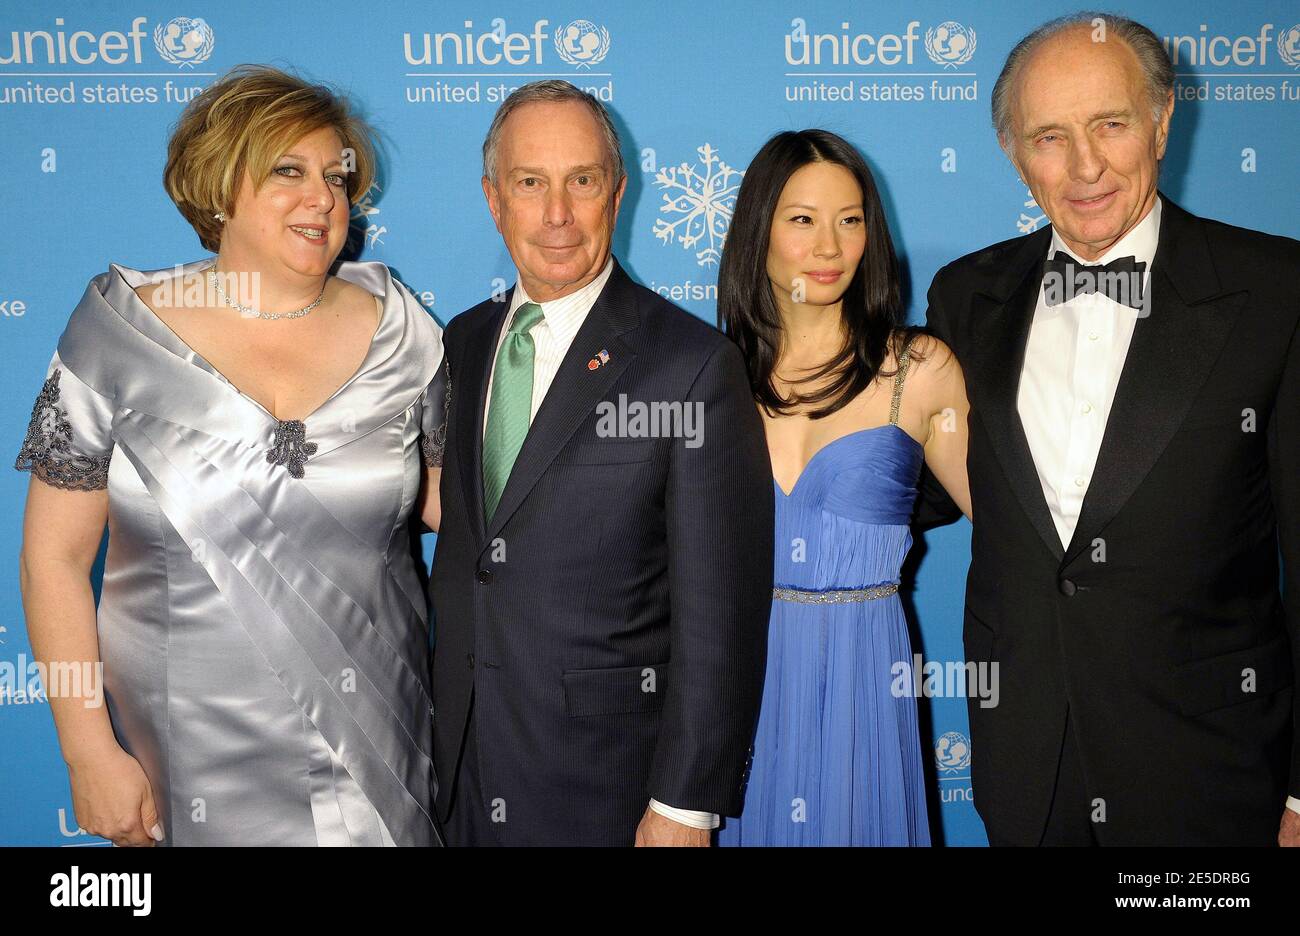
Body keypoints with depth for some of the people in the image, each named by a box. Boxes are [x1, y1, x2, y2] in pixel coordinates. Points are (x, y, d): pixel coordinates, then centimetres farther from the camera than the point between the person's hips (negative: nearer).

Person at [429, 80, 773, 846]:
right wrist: (442, 737, 7)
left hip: (608, 783, -5)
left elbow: (719, 613, -14)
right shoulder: (462, 343, 4)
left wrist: (683, 804, -14)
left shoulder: (694, 364, -14)